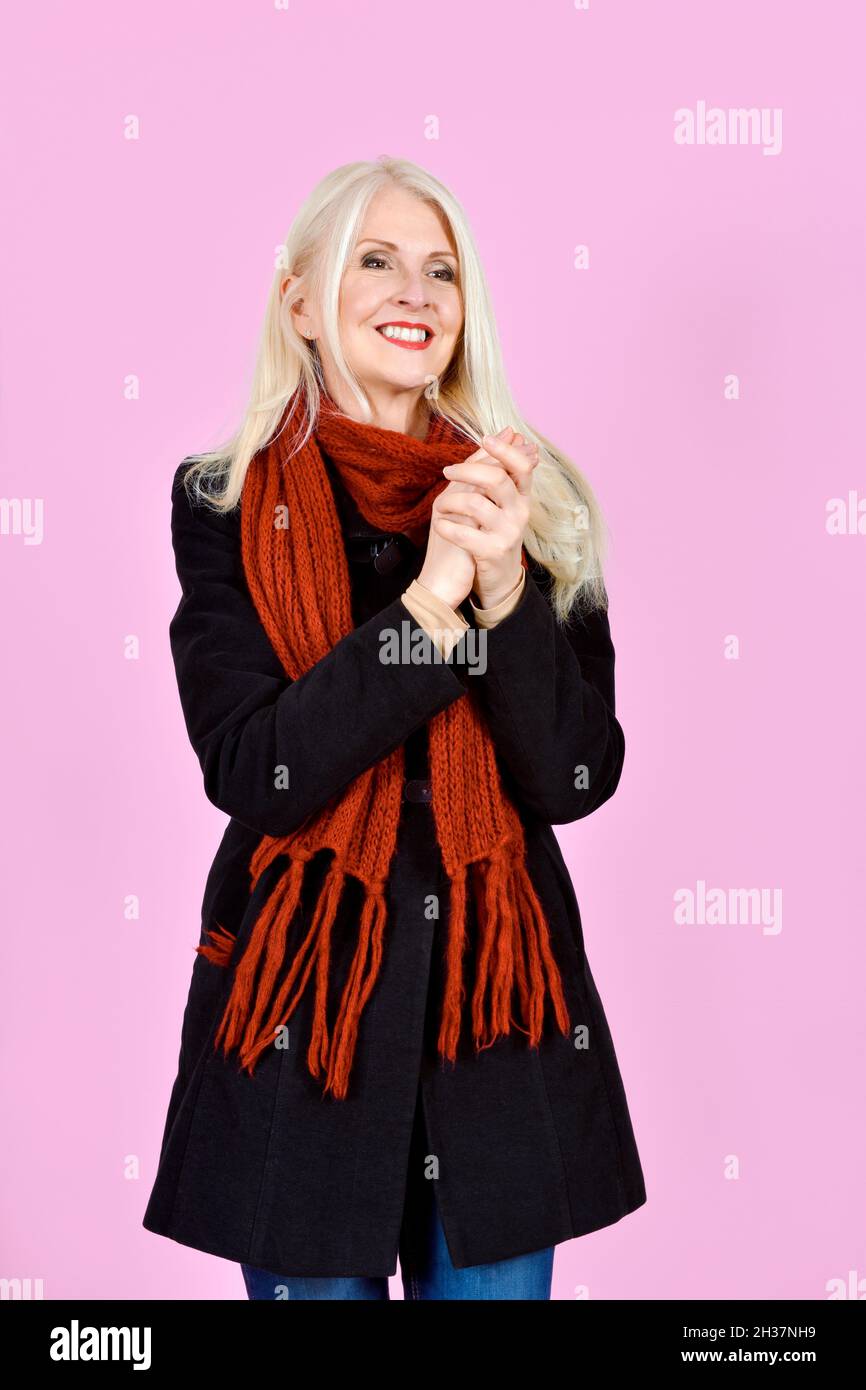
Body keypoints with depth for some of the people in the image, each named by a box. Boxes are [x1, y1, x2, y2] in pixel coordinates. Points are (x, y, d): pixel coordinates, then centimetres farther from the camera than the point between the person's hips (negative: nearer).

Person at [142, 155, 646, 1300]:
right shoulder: (227, 506, -3)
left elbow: (578, 777, -6)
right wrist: (429, 602, -22)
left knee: (496, 1280, 15)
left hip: (502, 998, 2)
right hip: (305, 1008, -1)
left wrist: (506, 586, -20)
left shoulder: (536, 504, 1)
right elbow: (250, 775, -14)